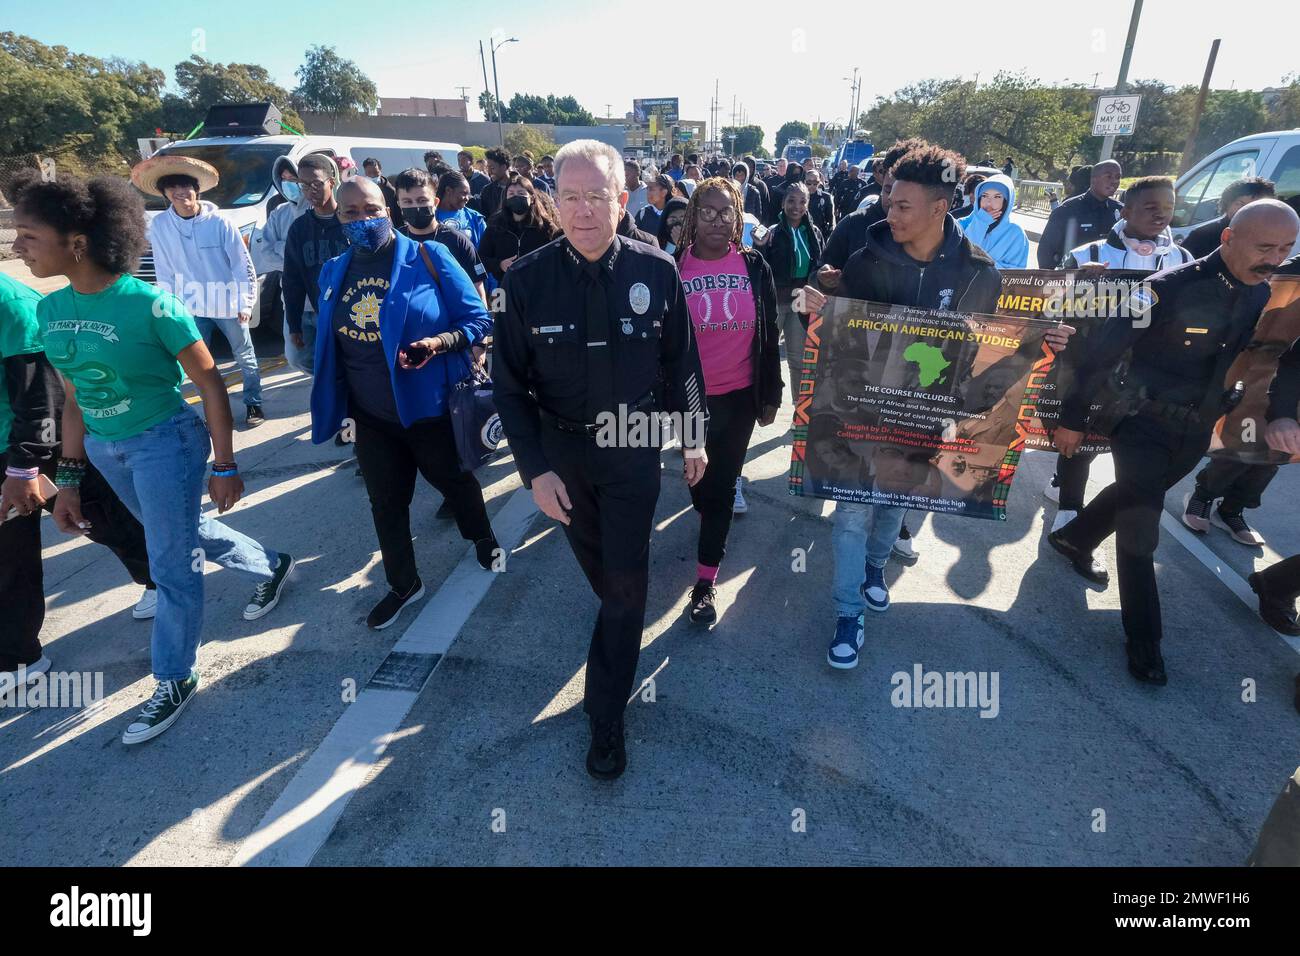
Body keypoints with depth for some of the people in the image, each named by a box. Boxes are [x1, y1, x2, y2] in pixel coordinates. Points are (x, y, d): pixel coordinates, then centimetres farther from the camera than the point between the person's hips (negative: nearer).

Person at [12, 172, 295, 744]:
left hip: (165, 443, -7)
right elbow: (75, 398, 9)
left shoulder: (151, 306, -20)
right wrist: (69, 480, 10)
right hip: (103, 451, 7)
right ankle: (271, 568, 49)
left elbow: (209, 383, -14)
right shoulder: (50, 311, 1)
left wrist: (224, 466, -14)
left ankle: (174, 681, 22)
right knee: (183, 533, 23)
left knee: (172, 566, 3)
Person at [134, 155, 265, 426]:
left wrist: (245, 303, -9)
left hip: (228, 304, -3)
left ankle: (253, 404, 24)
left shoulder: (219, 222, -12)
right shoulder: (159, 226, -4)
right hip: (191, 307, 3)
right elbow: (164, 272, 3)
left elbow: (242, 264, -8)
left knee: (246, 358, 9)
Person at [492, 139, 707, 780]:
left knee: (626, 580, 3)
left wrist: (693, 438, 3)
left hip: (634, 446, -1)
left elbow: (681, 363, -1)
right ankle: (618, 617, 55)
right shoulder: (526, 280, -13)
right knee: (596, 565, 21)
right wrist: (535, 469, -14)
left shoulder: (656, 272, -12)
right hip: (561, 449, 1)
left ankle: (607, 715, 19)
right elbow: (511, 384, -8)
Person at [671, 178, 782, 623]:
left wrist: (771, 395, 3)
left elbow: (769, 335, 4)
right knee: (697, 478, 17)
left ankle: (706, 578, 14)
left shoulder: (755, 266, -1)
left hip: (740, 396, 0)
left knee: (720, 485, 5)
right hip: (690, 397, 0)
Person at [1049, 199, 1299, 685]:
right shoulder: (1171, 288, -21)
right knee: (1140, 527, -5)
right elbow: (1103, 350, -19)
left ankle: (1073, 538, 50)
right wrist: (1073, 418, -17)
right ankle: (1144, 639, 6)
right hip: (1144, 423, -6)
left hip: (1195, 434, 6)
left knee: (1133, 497, 23)